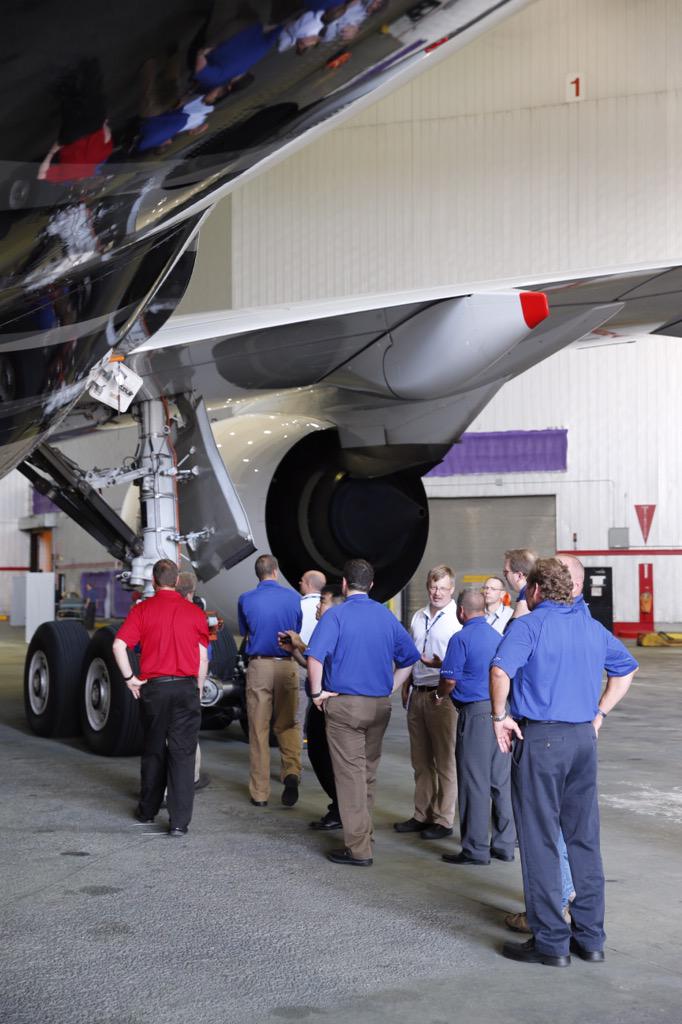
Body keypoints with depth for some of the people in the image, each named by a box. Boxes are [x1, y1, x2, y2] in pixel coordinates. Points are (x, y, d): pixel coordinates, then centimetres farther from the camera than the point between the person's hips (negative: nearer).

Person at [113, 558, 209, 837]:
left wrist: (130, 678, -2)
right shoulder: (195, 612, 2)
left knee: (153, 751, 17)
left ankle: (148, 809, 30)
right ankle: (179, 821, -3)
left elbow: (118, 645, -12)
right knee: (182, 754, 1)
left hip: (154, 688, 0)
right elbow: (203, 657, 4)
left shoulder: (142, 610, -1)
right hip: (186, 688, 0)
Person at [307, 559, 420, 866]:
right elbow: (409, 659, 11)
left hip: (344, 703, -5)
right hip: (380, 706, 5)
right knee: (368, 772, 17)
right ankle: (364, 834, 29)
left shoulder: (336, 615, -9)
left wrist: (317, 693, -11)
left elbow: (315, 656, -22)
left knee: (350, 774, -1)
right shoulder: (386, 616, 7)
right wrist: (390, 688, 14)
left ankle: (358, 848, -1)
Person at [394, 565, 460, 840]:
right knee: (421, 761, 14)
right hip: (417, 693, 7)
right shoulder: (418, 617, 14)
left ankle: (443, 820, 8)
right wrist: (406, 687, 17)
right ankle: (422, 815, 23)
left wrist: (442, 665, -27)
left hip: (442, 696, -7)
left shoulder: (458, 619, -9)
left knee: (444, 761, 0)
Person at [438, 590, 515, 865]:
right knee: (501, 780, 11)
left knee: (474, 782, -1)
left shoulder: (461, 639, -10)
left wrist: (440, 695, 10)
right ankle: (504, 844, 16)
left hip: (475, 712, -7)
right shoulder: (497, 636, 11)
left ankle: (476, 849, 4)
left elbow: (450, 679, -12)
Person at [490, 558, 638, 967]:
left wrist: (500, 717, -11)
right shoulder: (593, 627, 12)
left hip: (540, 737, -6)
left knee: (540, 841, 2)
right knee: (585, 839, 13)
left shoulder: (529, 626, -8)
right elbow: (627, 669, 25)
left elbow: (501, 670, -24)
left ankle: (551, 941, 6)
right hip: (584, 738, 6)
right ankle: (590, 936, 20)